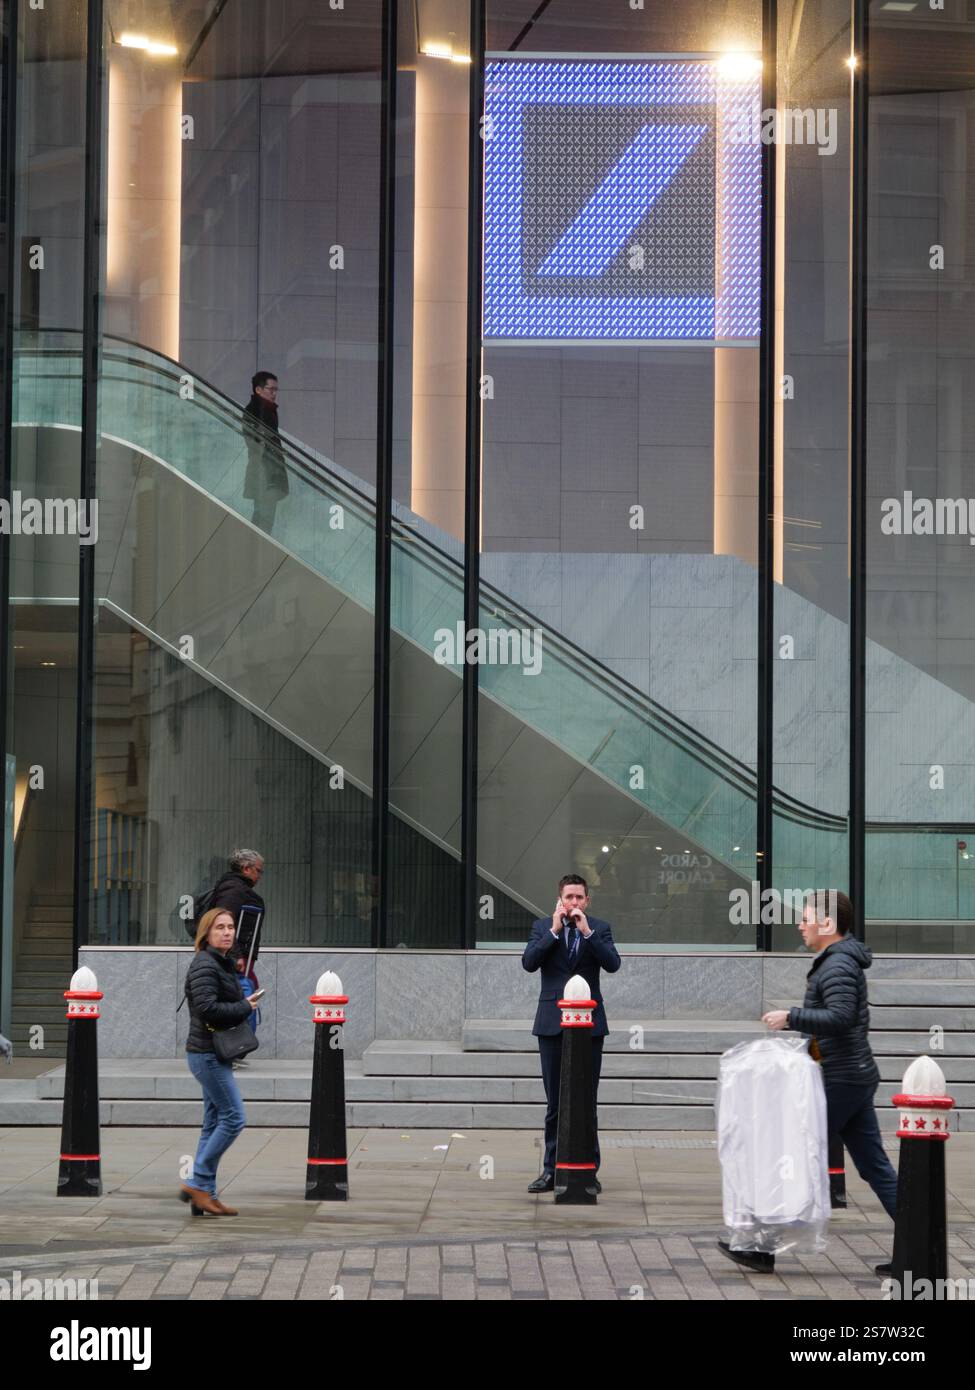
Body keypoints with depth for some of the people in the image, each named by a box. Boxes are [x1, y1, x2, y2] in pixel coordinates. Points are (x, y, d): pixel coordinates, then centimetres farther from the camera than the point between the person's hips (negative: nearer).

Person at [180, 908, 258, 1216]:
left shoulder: (224, 964, 17)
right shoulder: (204, 966, -15)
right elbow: (208, 1009, -25)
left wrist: (243, 1006, 2)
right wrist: (245, 1008, -13)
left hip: (215, 1054, 10)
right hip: (207, 1052, -10)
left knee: (214, 1123, 10)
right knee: (233, 1118, -10)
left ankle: (204, 1193, 12)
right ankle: (197, 1182, -6)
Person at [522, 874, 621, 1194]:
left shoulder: (599, 929, 5)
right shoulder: (543, 927, 6)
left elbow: (613, 963, -10)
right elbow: (529, 962, -8)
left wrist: (587, 931, -15)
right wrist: (555, 930, -12)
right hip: (552, 1023, 1)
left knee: (587, 1101, 1)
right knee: (555, 1103, 6)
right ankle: (552, 1170, 10)